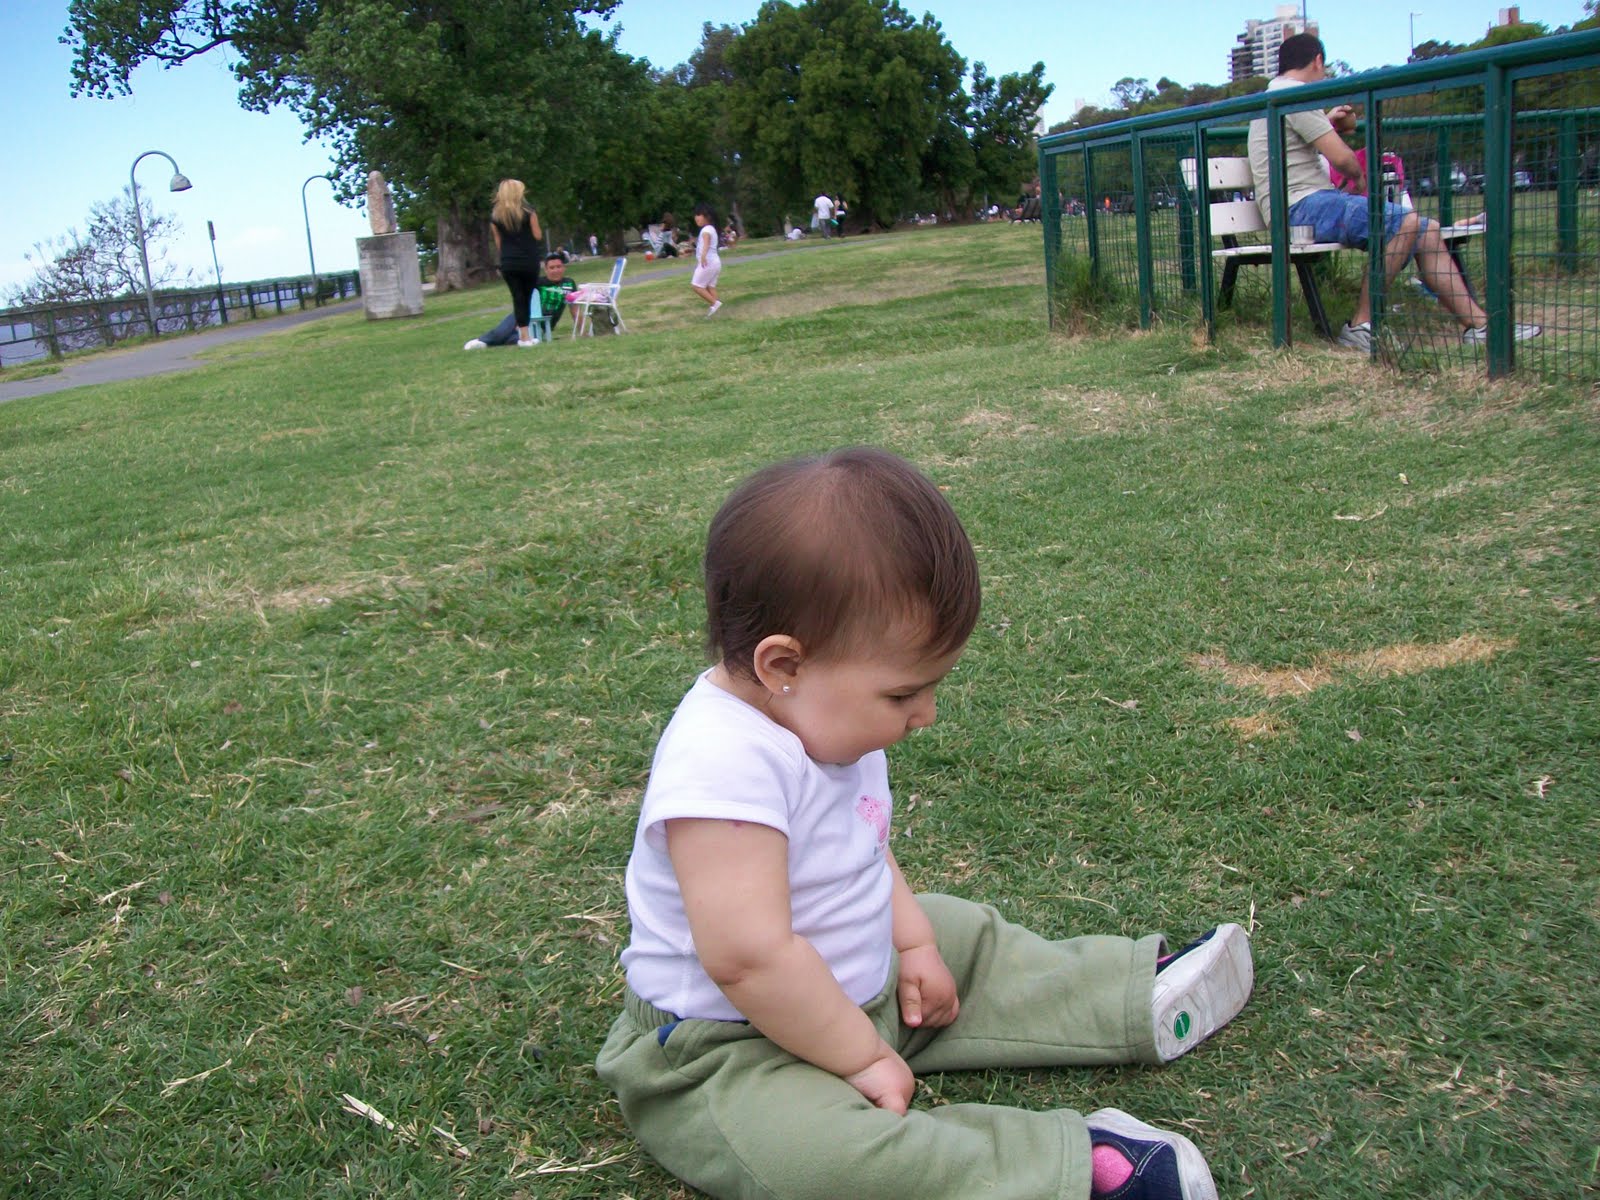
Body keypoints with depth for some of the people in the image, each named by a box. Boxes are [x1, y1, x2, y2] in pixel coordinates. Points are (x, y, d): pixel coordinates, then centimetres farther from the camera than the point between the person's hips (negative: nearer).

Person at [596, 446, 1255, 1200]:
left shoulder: (822, 717, -2)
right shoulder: (724, 764, -34)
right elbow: (748, 957, -35)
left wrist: (915, 940, 6)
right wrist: (865, 1059, -24)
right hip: (724, 1052, -10)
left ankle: (1140, 996, 33)